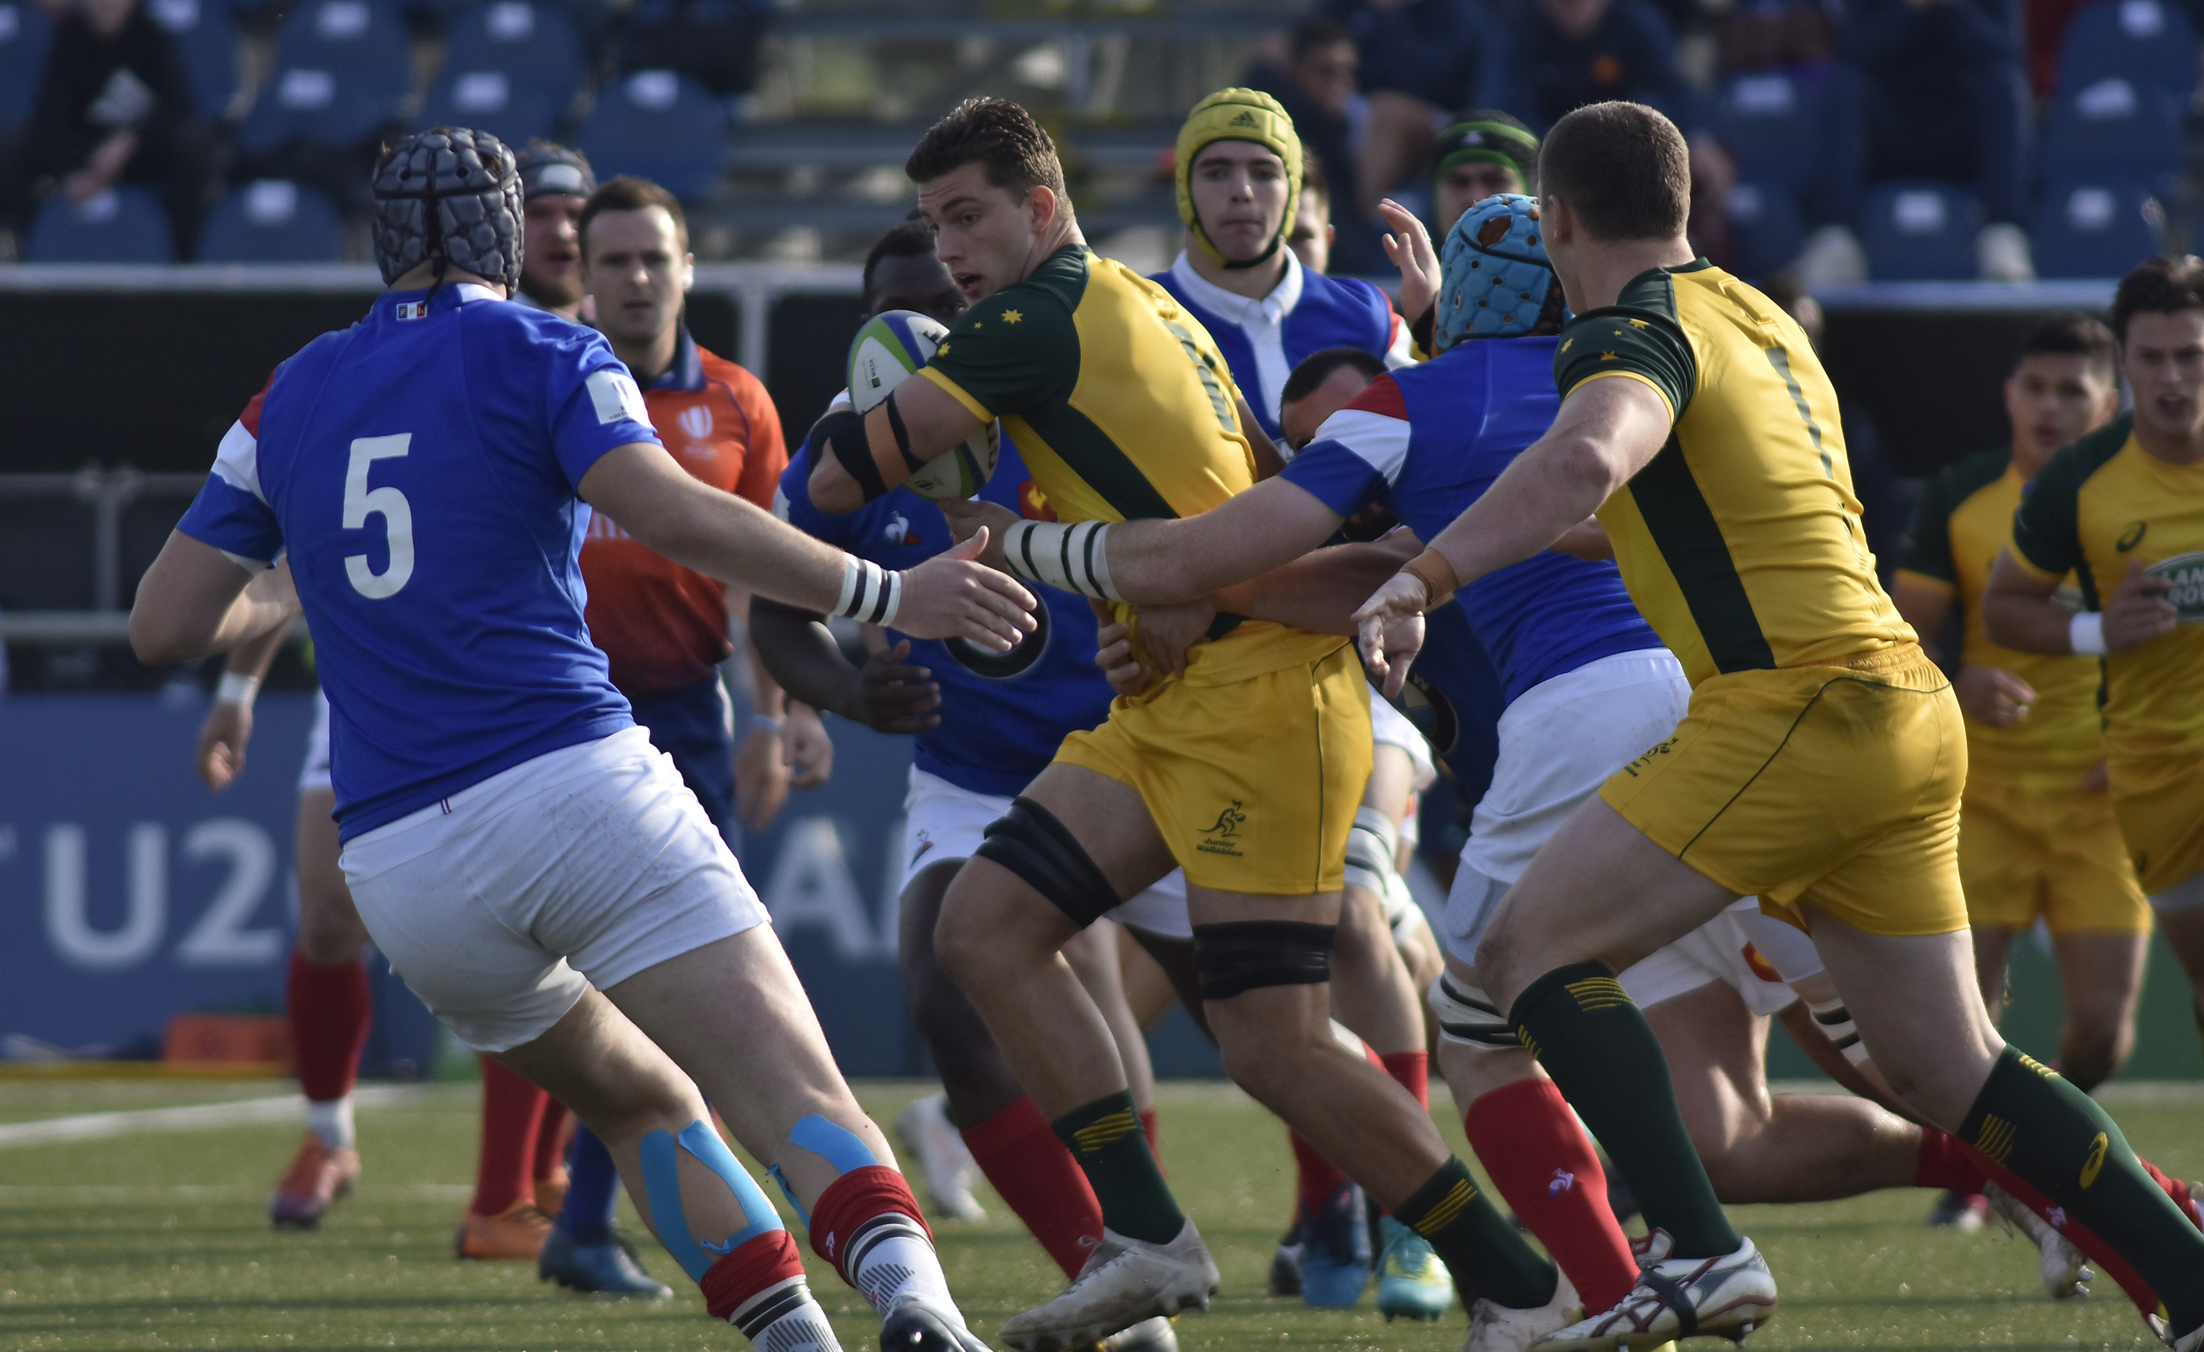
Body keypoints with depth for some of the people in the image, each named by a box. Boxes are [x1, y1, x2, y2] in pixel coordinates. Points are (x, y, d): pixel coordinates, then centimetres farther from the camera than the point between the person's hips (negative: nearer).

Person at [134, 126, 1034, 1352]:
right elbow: (673, 515, -12)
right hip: (576, 783, -4)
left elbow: (165, 627, 19)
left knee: (639, 1102, 25)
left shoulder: (292, 398, 18)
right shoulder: (541, 352, 6)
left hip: (399, 867, 4)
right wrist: (883, 594, -9)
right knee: (803, 1108, -15)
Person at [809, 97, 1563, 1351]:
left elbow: (846, 478, -6)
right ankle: (1151, 1243, 0)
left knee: (1275, 1044, -12)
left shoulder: (1040, 317, -10)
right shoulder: (1145, 307, 18)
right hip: (1173, 701, 10)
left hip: (1258, 694, -10)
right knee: (985, 926, 1)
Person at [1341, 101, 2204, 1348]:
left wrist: (1425, 578, -34)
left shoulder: (1635, 330, -7)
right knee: (1952, 1071, 13)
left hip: (1792, 708, -9)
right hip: (1906, 712, 9)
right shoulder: (1757, 316, 22)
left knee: (1534, 950, -4)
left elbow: (1584, 460, -31)